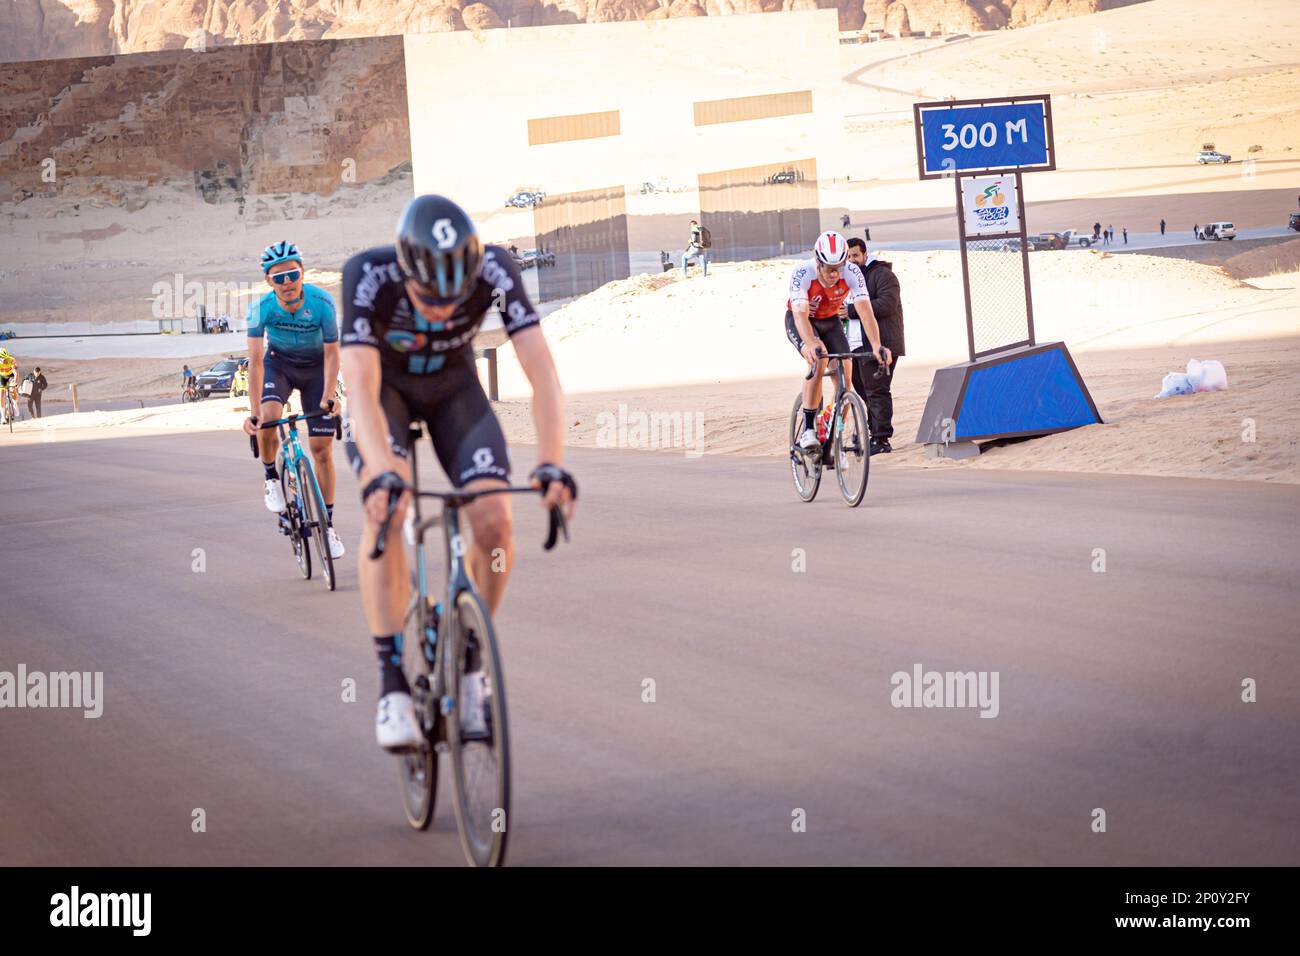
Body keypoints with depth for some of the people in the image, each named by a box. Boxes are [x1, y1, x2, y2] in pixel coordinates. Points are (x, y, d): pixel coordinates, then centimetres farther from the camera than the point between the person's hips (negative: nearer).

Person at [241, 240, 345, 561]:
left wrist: (328, 395, -34)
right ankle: (271, 477, -2)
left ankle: (328, 525, 9)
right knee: (268, 417, -30)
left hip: (316, 367, 0)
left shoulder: (322, 302, -29)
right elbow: (255, 361, -28)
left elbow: (332, 354, -21)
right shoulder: (261, 306, -27)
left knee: (322, 448, -3)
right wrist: (254, 411, -36)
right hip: (279, 363, 0)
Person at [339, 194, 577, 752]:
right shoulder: (369, 276, -36)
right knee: (384, 512, -28)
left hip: (453, 387, 2)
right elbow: (361, 384, -43)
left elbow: (541, 370, -35)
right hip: (384, 387, -2)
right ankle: (393, 684, -23)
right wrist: (382, 474, -57)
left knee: (495, 523, -18)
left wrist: (551, 465, -47)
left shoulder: (494, 272, -32)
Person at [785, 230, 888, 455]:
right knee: (818, 361, -31)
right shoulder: (802, 272, -35)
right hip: (799, 320, -3)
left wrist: (876, 346, -51)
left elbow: (865, 311, -36)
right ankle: (808, 430, -26)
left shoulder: (852, 273, -28)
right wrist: (810, 344, -64)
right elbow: (801, 313, -46)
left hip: (829, 321, 3)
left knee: (844, 376, -11)